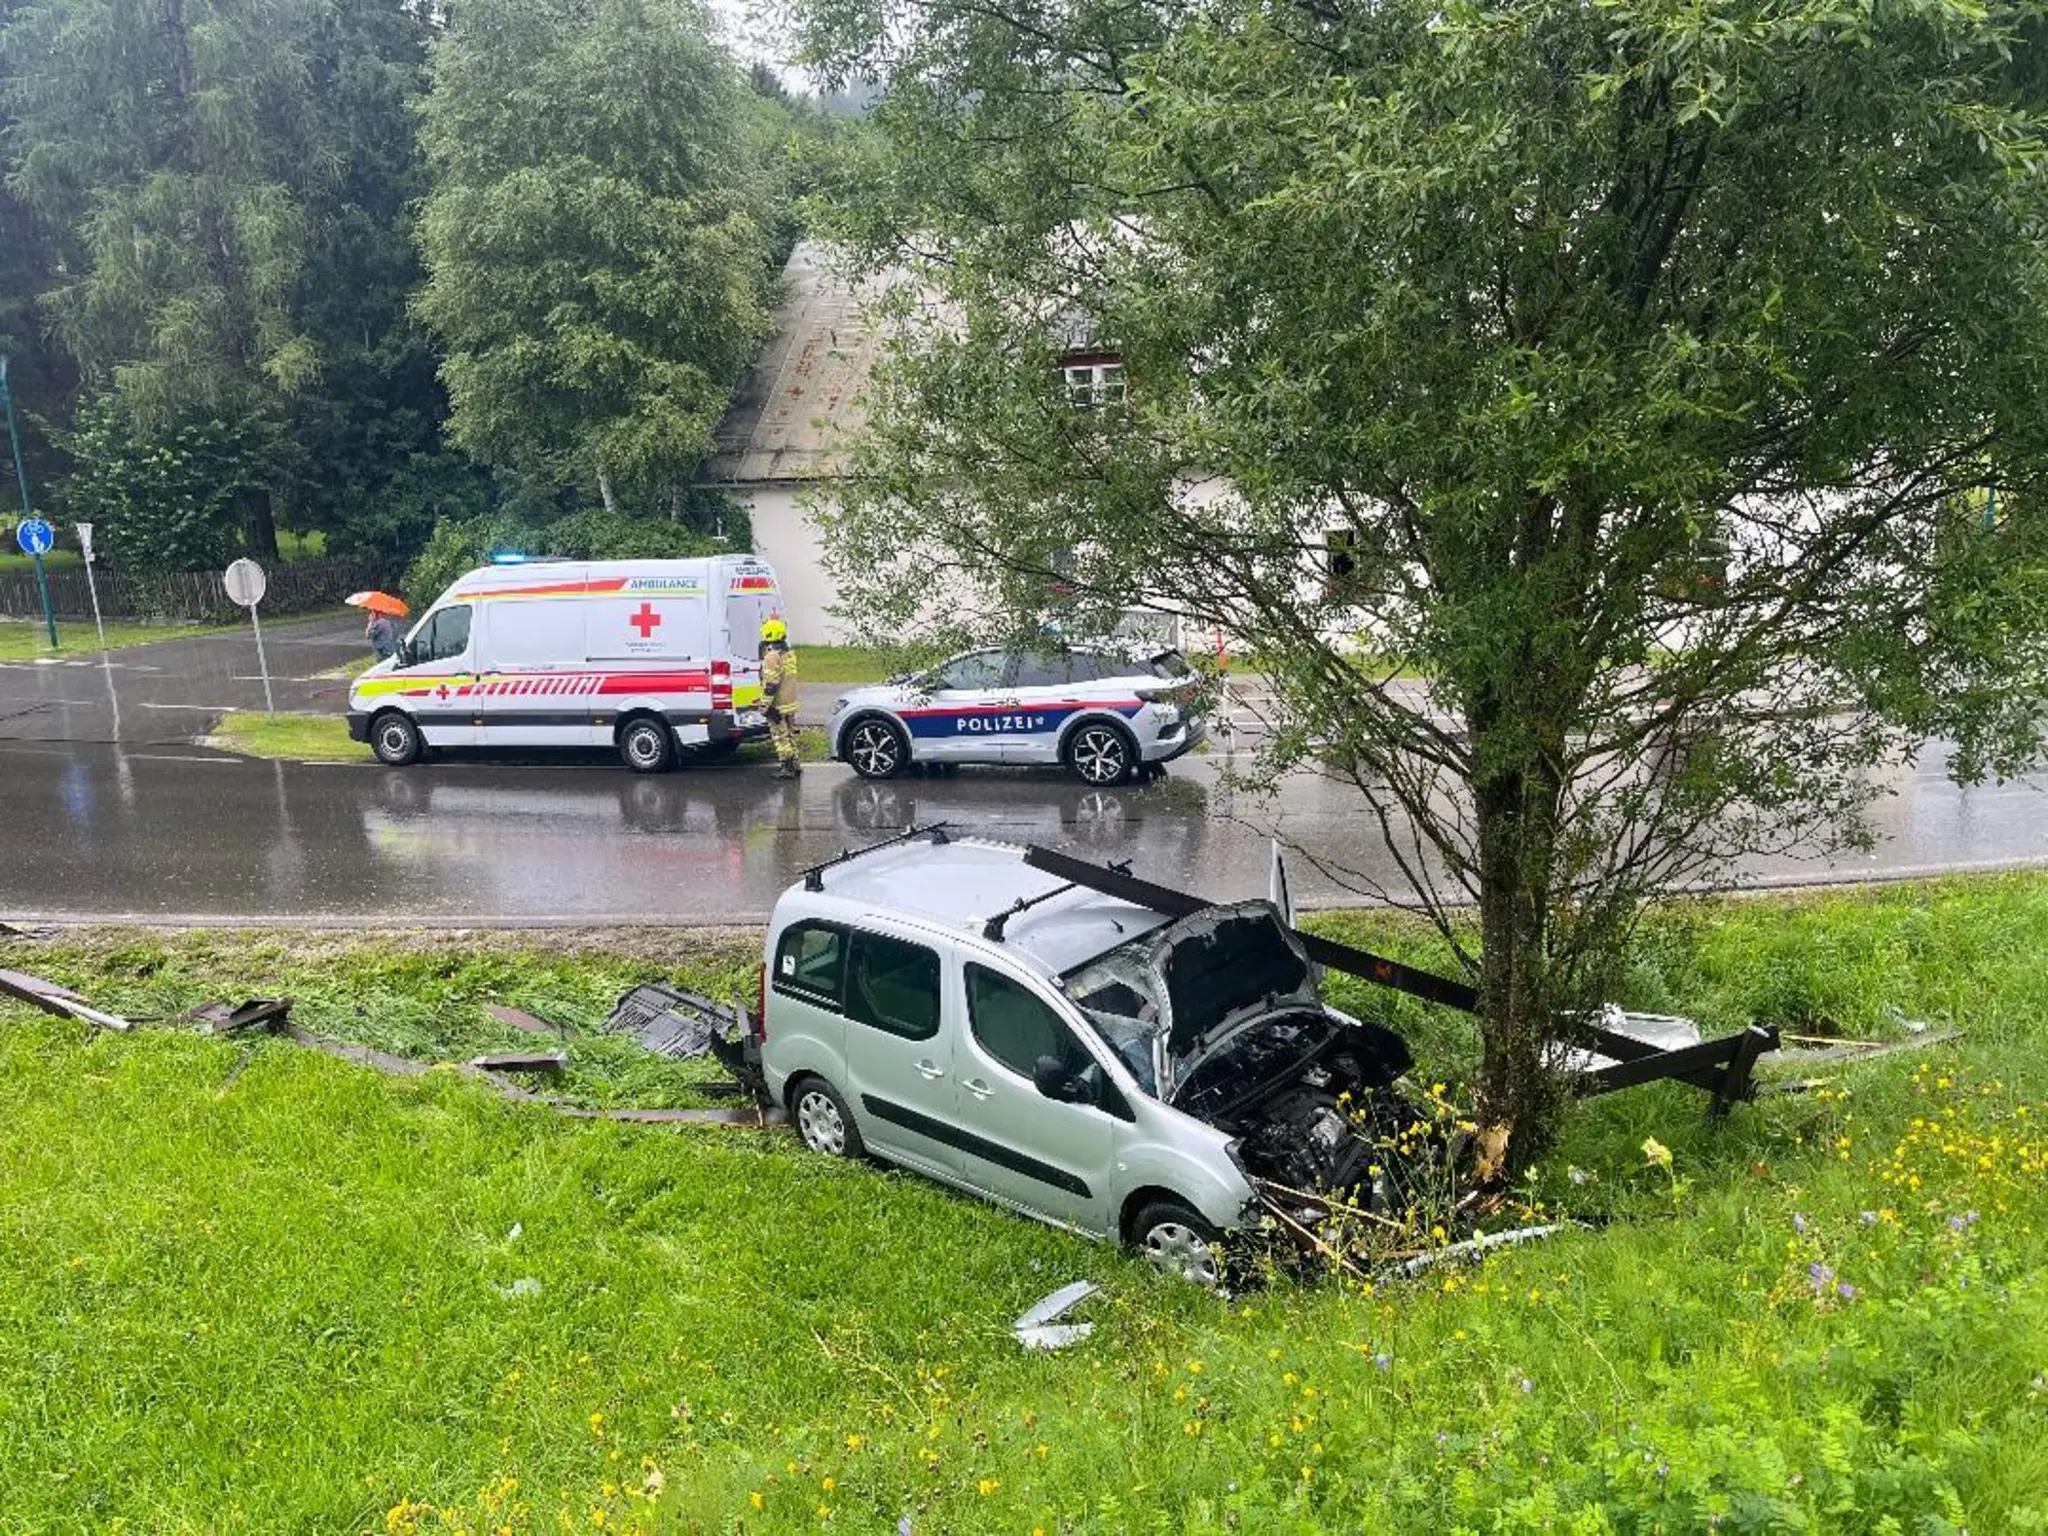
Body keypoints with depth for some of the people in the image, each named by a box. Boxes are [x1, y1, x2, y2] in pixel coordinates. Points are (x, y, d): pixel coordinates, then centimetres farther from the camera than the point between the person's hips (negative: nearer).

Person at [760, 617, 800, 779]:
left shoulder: (772, 656, -19)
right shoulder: (789, 653, 11)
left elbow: (771, 684, -22)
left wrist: (765, 704, -19)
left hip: (778, 706, -9)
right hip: (790, 703, 9)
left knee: (781, 736, -3)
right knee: (789, 735, 17)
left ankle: (786, 767, -2)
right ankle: (794, 764, 23)